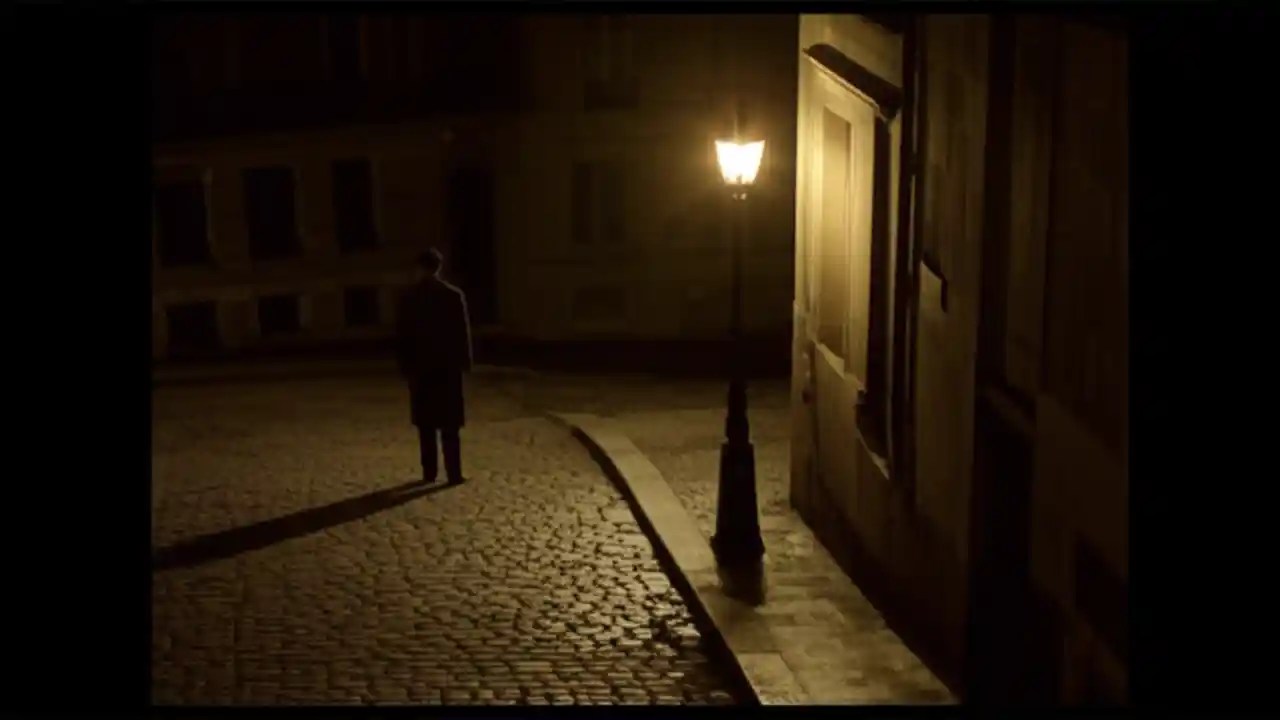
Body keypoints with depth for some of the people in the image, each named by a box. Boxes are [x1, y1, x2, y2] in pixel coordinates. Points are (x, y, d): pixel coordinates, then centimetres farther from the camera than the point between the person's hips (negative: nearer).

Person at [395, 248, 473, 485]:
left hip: (419, 366, 1)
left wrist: (404, 365, 7)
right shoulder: (454, 295, -6)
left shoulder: (408, 297, -1)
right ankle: (454, 473, -5)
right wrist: (465, 362, 6)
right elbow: (463, 332, -3)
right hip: (447, 365, -1)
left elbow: (401, 334, 1)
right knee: (449, 424, 1)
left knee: (426, 423, 8)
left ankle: (429, 472, 5)